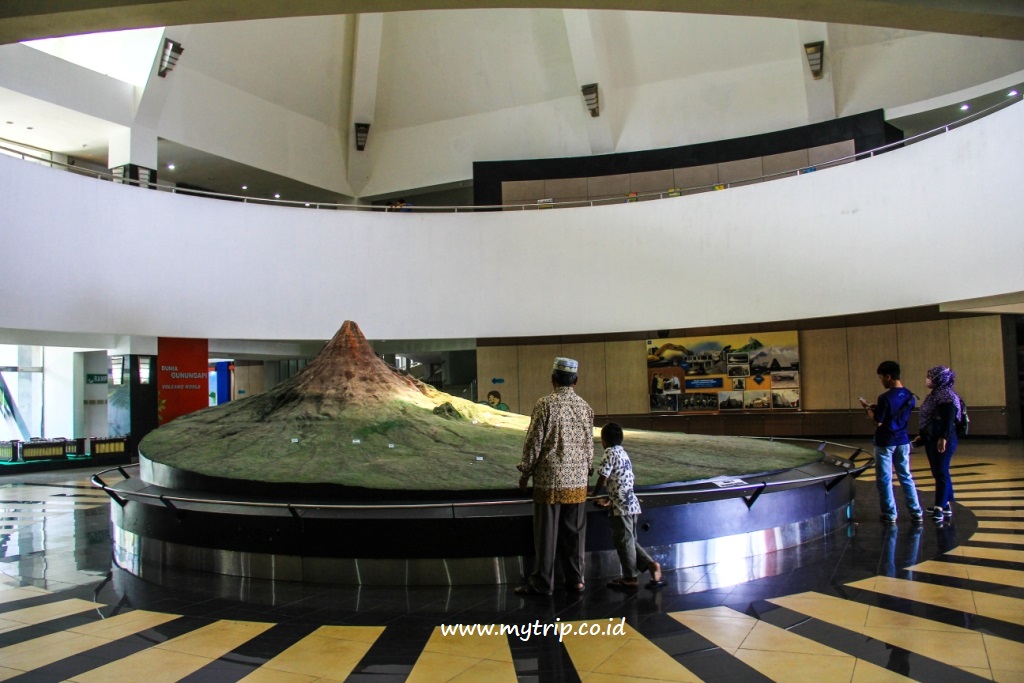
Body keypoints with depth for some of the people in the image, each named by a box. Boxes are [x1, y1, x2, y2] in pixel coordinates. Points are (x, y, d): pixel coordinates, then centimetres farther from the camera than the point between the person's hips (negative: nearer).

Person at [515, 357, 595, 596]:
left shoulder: (545, 404, -10)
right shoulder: (585, 407, 4)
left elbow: (534, 442, -9)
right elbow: (589, 445, 11)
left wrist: (526, 472, 2)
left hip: (550, 479, -4)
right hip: (578, 480, 4)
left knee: (547, 533, 2)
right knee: (574, 532, 12)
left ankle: (542, 583, 9)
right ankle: (575, 579, 18)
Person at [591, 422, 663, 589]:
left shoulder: (610, 453, -9)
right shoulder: (623, 453, 17)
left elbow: (603, 478, -12)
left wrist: (593, 494, 5)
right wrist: (609, 499, 23)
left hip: (621, 505, -9)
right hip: (632, 503, 9)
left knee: (623, 541, 1)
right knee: (630, 540, 17)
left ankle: (630, 577, 9)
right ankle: (650, 564, 7)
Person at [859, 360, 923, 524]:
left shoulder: (885, 398, -20)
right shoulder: (909, 395, 2)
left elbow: (878, 422, -16)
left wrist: (868, 408, -2)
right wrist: (878, 407, 13)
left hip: (885, 443, -6)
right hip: (903, 441, 7)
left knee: (884, 479, 4)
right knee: (906, 477, 15)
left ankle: (890, 514, 9)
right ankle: (916, 512, 16)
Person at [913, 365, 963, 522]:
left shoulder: (947, 396, -12)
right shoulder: (933, 396, 16)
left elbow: (948, 420, -21)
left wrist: (943, 438, -28)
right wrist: (922, 436, 25)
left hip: (943, 441, -10)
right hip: (932, 440, 10)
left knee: (941, 472, -10)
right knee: (939, 473, 14)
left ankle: (940, 508, -10)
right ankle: (946, 505, 22)